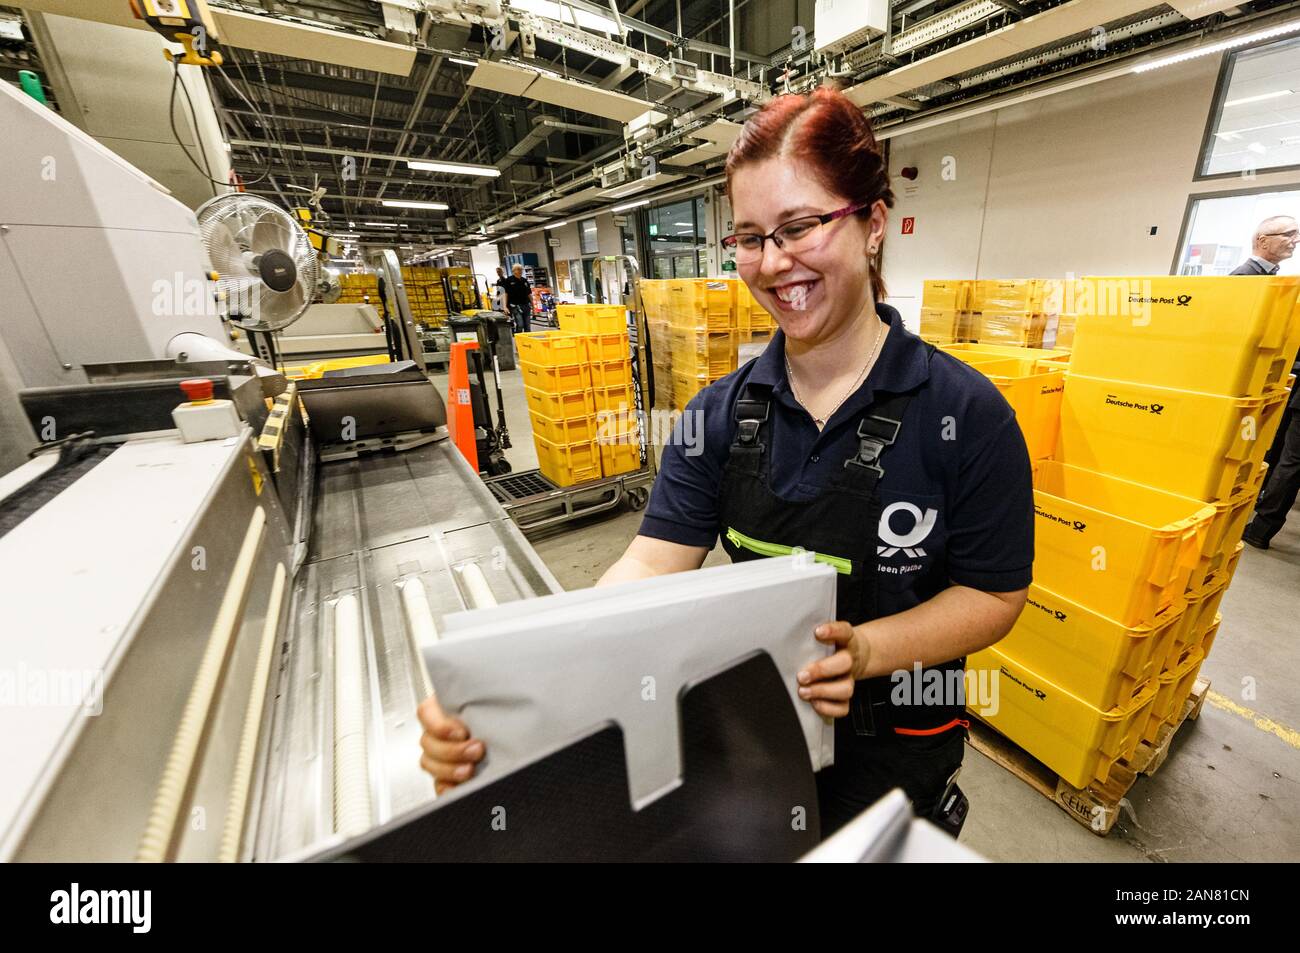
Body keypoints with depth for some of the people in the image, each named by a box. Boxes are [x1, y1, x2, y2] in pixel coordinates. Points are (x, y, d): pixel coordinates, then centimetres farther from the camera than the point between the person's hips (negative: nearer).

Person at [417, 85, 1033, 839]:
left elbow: (994, 594, -11)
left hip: (892, 751, -2)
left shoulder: (965, 414, -19)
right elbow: (650, 566, -19)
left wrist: (865, 649, -29)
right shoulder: (722, 411, -12)